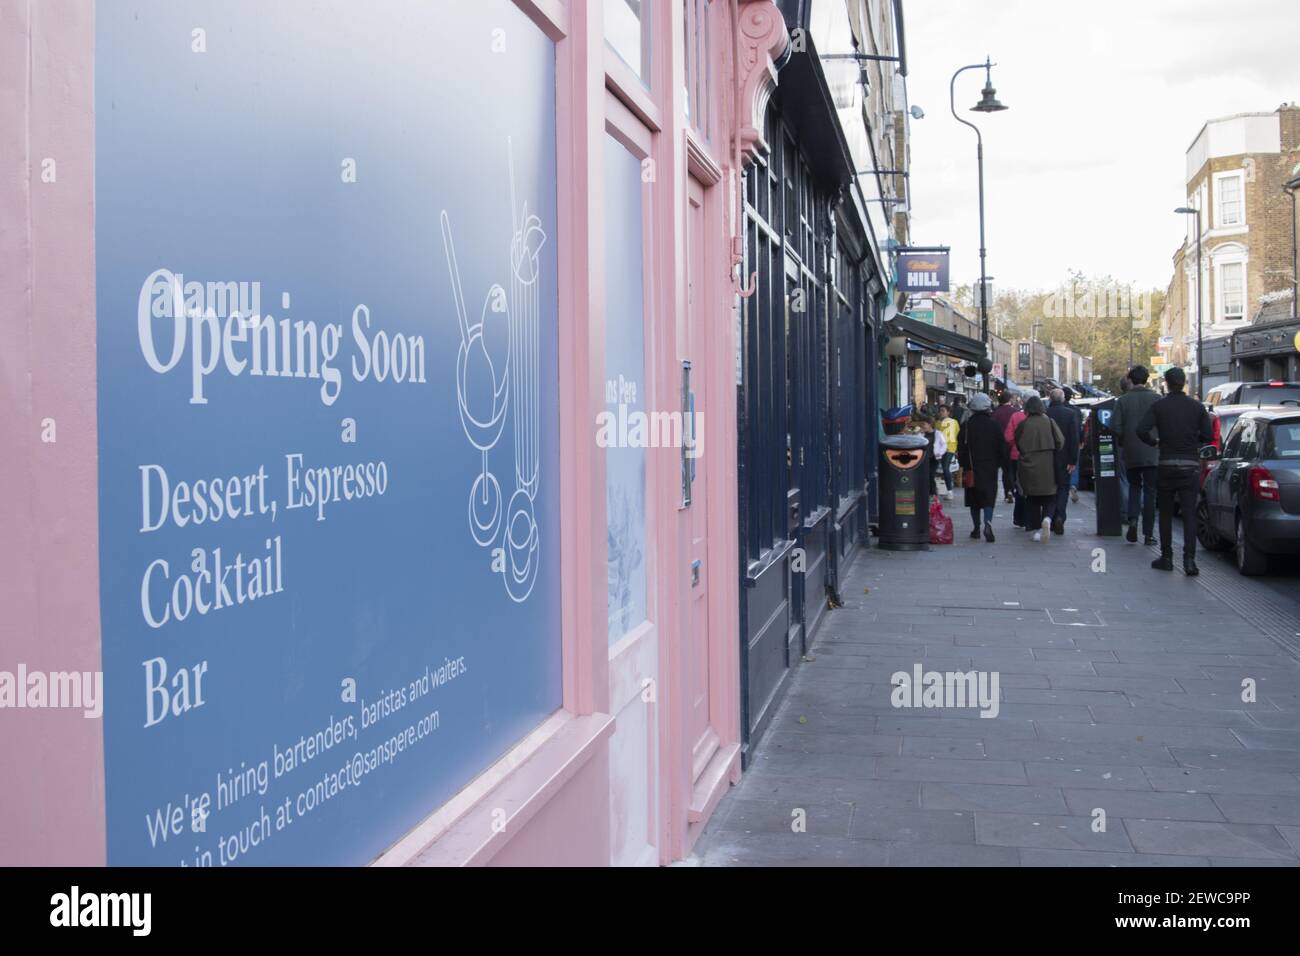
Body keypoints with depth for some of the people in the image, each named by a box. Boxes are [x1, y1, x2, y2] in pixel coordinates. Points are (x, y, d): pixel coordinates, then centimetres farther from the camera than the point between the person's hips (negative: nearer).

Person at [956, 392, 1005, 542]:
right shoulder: (994, 425, -4)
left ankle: (976, 528, 14)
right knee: (989, 498, -1)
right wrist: (999, 463, 13)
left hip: (972, 469, 0)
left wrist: (963, 465, 8)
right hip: (990, 469, 0)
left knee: (974, 500, 11)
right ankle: (988, 524, -22)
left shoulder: (966, 426, -4)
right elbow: (1002, 448, 0)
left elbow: (961, 449, -2)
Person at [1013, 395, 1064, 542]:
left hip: (1028, 465, 0)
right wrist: (1051, 452, 11)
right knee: (1049, 498, 7)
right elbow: (1060, 441, -6)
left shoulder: (1022, 425, -4)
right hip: (1047, 466, 0)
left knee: (1032, 499, 10)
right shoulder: (1049, 422, -4)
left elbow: (1017, 445, 4)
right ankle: (1047, 518, -21)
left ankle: (1036, 528, 6)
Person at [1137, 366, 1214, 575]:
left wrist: (1154, 442, 5)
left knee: (1166, 513, 11)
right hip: (1190, 466, 1)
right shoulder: (1197, 407, 1)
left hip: (1166, 465, -1)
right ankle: (1189, 560, -10)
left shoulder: (1158, 406, -4)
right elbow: (1209, 436, 1)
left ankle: (1166, 558, 16)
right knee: (1189, 514, 0)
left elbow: (1141, 430, -14)